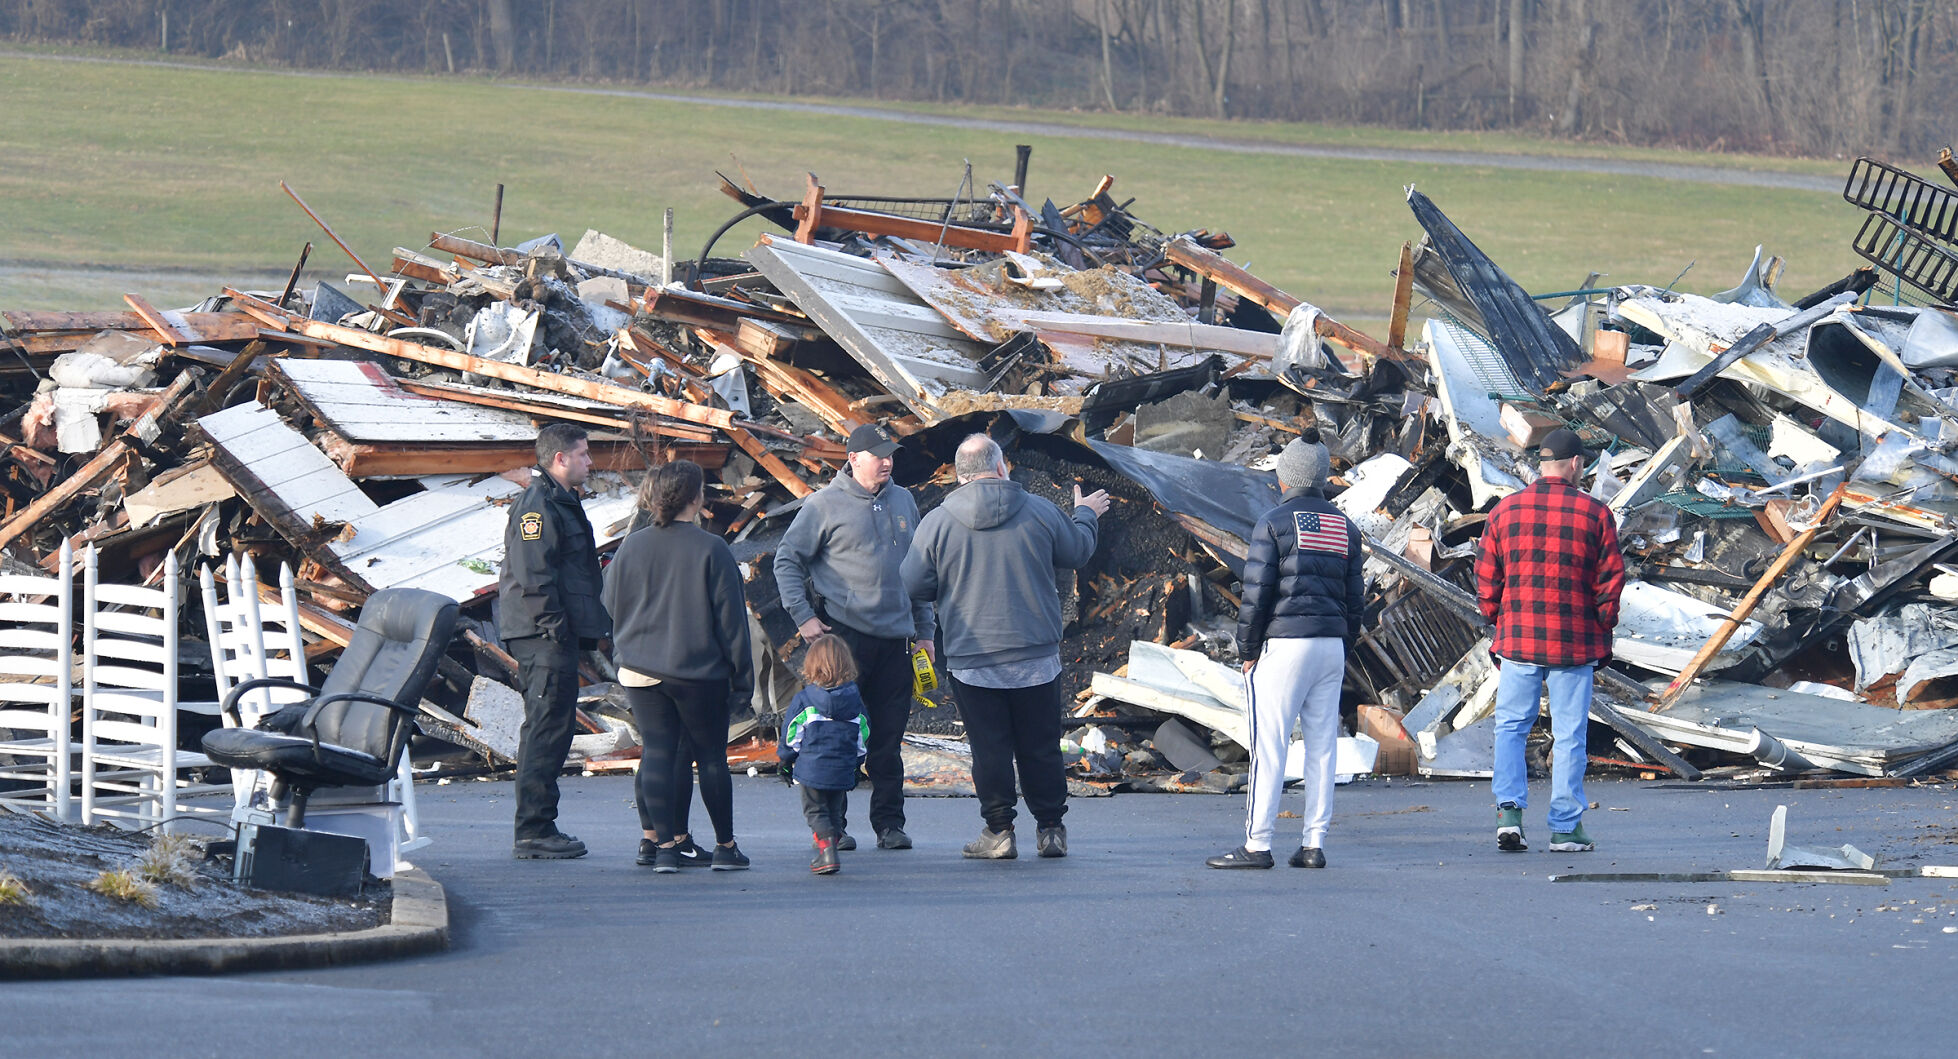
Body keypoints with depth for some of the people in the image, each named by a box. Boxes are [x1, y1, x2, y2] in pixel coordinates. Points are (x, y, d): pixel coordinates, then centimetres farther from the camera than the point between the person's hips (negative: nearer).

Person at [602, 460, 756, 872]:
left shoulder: (631, 547, 1)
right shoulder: (711, 551, -10)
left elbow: (611, 606, 11)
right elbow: (731, 618, -7)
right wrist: (742, 674, -1)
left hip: (641, 671, 3)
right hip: (700, 673, -3)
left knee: (657, 754, 5)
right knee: (712, 756, 8)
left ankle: (662, 843, -1)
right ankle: (725, 846, 13)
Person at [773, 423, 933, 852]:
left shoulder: (903, 502, 15)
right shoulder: (824, 505, -1)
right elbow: (787, 560, 1)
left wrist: (923, 628, 20)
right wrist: (803, 616, -7)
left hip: (895, 638, 5)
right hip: (843, 633, -5)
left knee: (889, 736, 5)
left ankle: (889, 823, 10)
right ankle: (831, 824, 1)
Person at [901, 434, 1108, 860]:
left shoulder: (937, 522, -7)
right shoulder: (1040, 512, -3)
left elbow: (914, 586, -1)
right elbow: (1078, 551, 14)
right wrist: (1086, 515, 35)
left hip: (971, 663, -1)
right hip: (1037, 660, 1)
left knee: (989, 749, 5)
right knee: (1041, 748, 10)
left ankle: (999, 832, 6)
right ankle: (1051, 829, 14)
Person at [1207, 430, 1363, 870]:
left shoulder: (1274, 523, -5)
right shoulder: (1345, 528, 13)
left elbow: (1256, 592, -8)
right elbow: (1354, 595, 14)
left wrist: (1248, 651, -1)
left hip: (1284, 645, -6)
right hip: (1331, 645, 6)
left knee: (1269, 747, -6)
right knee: (1322, 745, 7)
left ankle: (1257, 845, -8)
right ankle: (1314, 844, 6)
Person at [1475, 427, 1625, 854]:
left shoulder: (1505, 510, 2)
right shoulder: (1595, 513, -3)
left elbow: (1486, 578, 6)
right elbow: (1611, 579, -1)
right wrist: (1603, 633, 10)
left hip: (1517, 640, 1)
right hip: (1574, 643, -1)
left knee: (1511, 727, 11)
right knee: (1569, 735, 5)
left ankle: (1509, 811, -6)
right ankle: (1565, 827, 7)